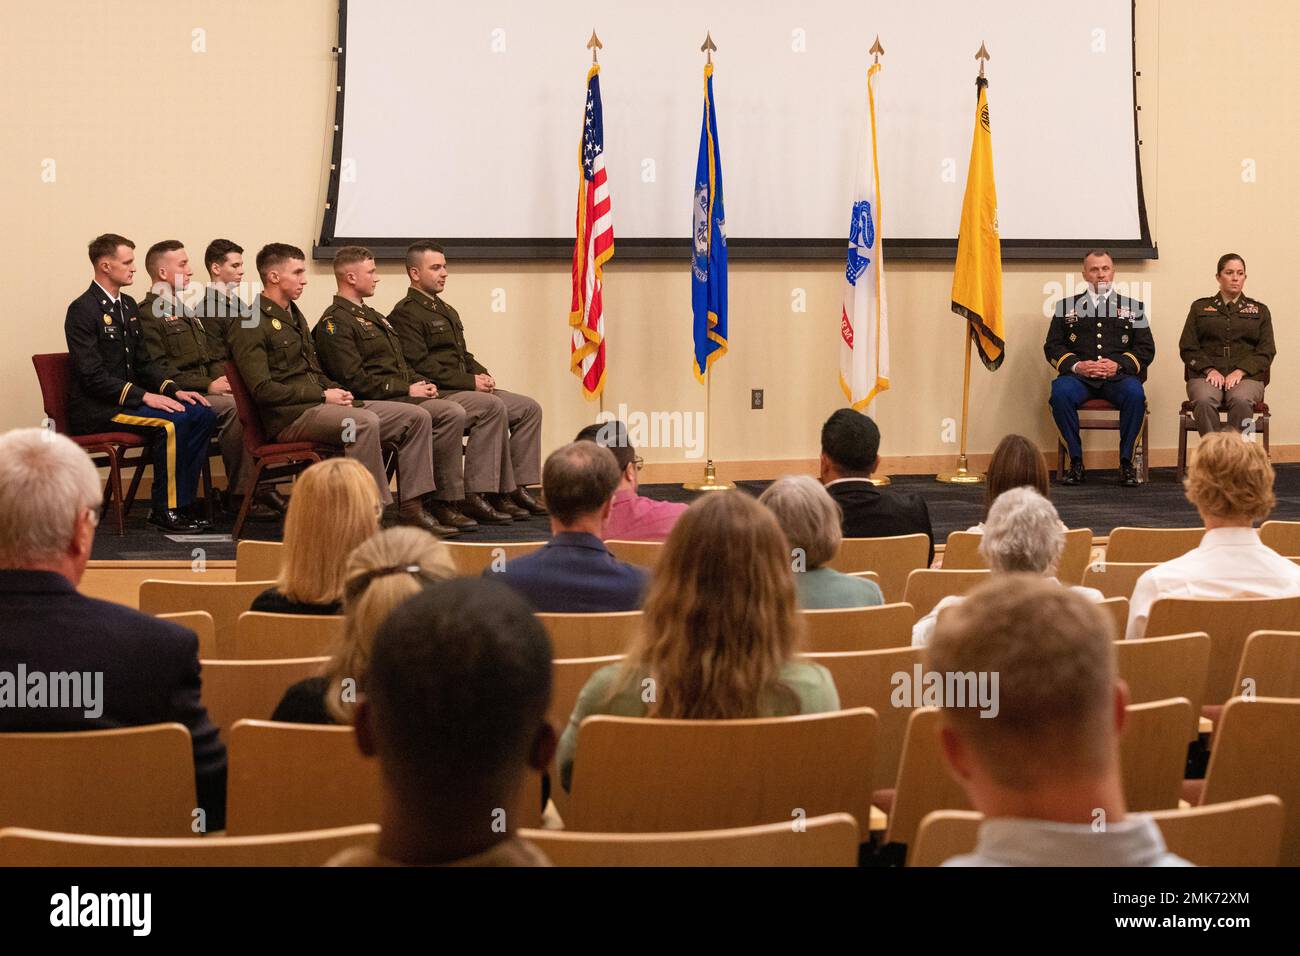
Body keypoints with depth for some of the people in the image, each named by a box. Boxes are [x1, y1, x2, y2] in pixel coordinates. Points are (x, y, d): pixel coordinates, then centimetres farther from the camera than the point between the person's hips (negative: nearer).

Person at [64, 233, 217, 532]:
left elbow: (144, 362, 18)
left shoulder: (128, 305, 15)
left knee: (202, 415, -8)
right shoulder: (83, 310, -12)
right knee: (170, 423, -28)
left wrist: (173, 390, 0)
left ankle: (181, 502, -5)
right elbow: (93, 376, -19)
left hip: (129, 399, 9)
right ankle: (163, 510, -17)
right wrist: (143, 396, -24)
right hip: (94, 408, -9)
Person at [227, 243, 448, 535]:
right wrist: (323, 395, -13)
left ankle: (412, 508, -7)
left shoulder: (294, 315, 24)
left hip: (318, 404, 9)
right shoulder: (249, 325, -6)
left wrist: (336, 391, 7)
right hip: (289, 417, -9)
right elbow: (262, 389, -15)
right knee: (364, 422, -37)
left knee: (416, 416, -3)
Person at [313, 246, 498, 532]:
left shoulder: (372, 316, 26)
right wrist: (407, 390, -14)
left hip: (404, 396, 10)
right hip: (379, 404, -10)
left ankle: (473, 495, -11)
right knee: (452, 414, -32)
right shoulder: (334, 322, -6)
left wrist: (422, 383, 7)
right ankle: (444, 501, -22)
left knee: (492, 409, -3)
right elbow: (355, 380, -16)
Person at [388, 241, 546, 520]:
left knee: (529, 408, -3)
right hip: (436, 393, -10)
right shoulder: (405, 314, -6)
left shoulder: (447, 312, 25)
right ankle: (501, 491, -28)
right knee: (494, 406, -31)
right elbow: (420, 366, -16)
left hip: (464, 389, 10)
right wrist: (470, 382, -16)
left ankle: (517, 487, -10)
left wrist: (483, 375, 5)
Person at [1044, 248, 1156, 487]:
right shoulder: (1067, 306, 18)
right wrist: (1076, 365, -9)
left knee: (1135, 393, -34)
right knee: (1061, 392, -33)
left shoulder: (1132, 307, 19)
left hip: (1118, 376, 0)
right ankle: (1075, 460, -21)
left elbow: (1146, 349, 10)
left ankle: (1126, 461, -20)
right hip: (1079, 376, 0)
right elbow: (1052, 347, 10)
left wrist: (1118, 365, -9)